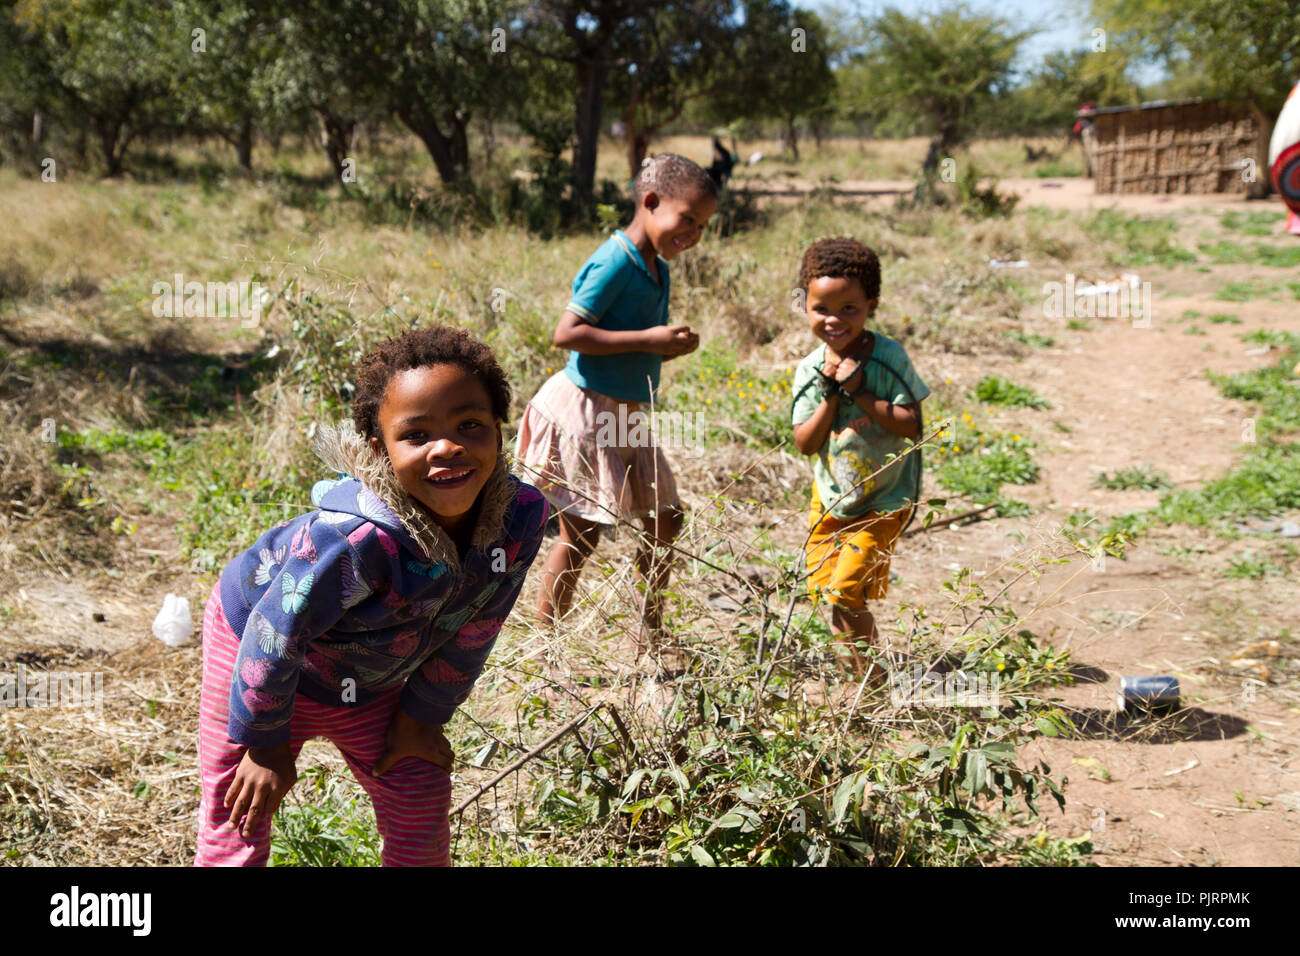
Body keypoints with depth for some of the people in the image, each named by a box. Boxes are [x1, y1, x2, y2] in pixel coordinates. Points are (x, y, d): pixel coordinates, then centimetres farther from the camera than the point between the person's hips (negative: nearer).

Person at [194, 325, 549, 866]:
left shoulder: (521, 517, -25)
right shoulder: (356, 539, -42)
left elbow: (470, 634, -8)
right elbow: (276, 637, -27)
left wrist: (422, 717, 3)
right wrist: (265, 745, -13)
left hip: (370, 679, 5)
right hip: (259, 648, -5)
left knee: (422, 810, 11)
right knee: (240, 822, 2)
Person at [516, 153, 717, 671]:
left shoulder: (658, 269, 11)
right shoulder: (615, 263, -18)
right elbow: (566, 333, -25)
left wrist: (675, 345, 5)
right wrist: (648, 339, -25)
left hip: (626, 414, 9)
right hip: (584, 411, -9)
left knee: (666, 518, 13)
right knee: (579, 535, -1)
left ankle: (650, 634, 30)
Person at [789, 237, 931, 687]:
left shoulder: (889, 357, -14)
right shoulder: (809, 370, -5)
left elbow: (912, 425, -18)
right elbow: (805, 443, -8)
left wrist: (859, 394, -24)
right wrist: (832, 395, -21)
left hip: (882, 502, -4)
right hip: (829, 498, 4)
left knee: (844, 591, -10)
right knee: (821, 585, 11)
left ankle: (870, 672, 12)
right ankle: (851, 643, 40)